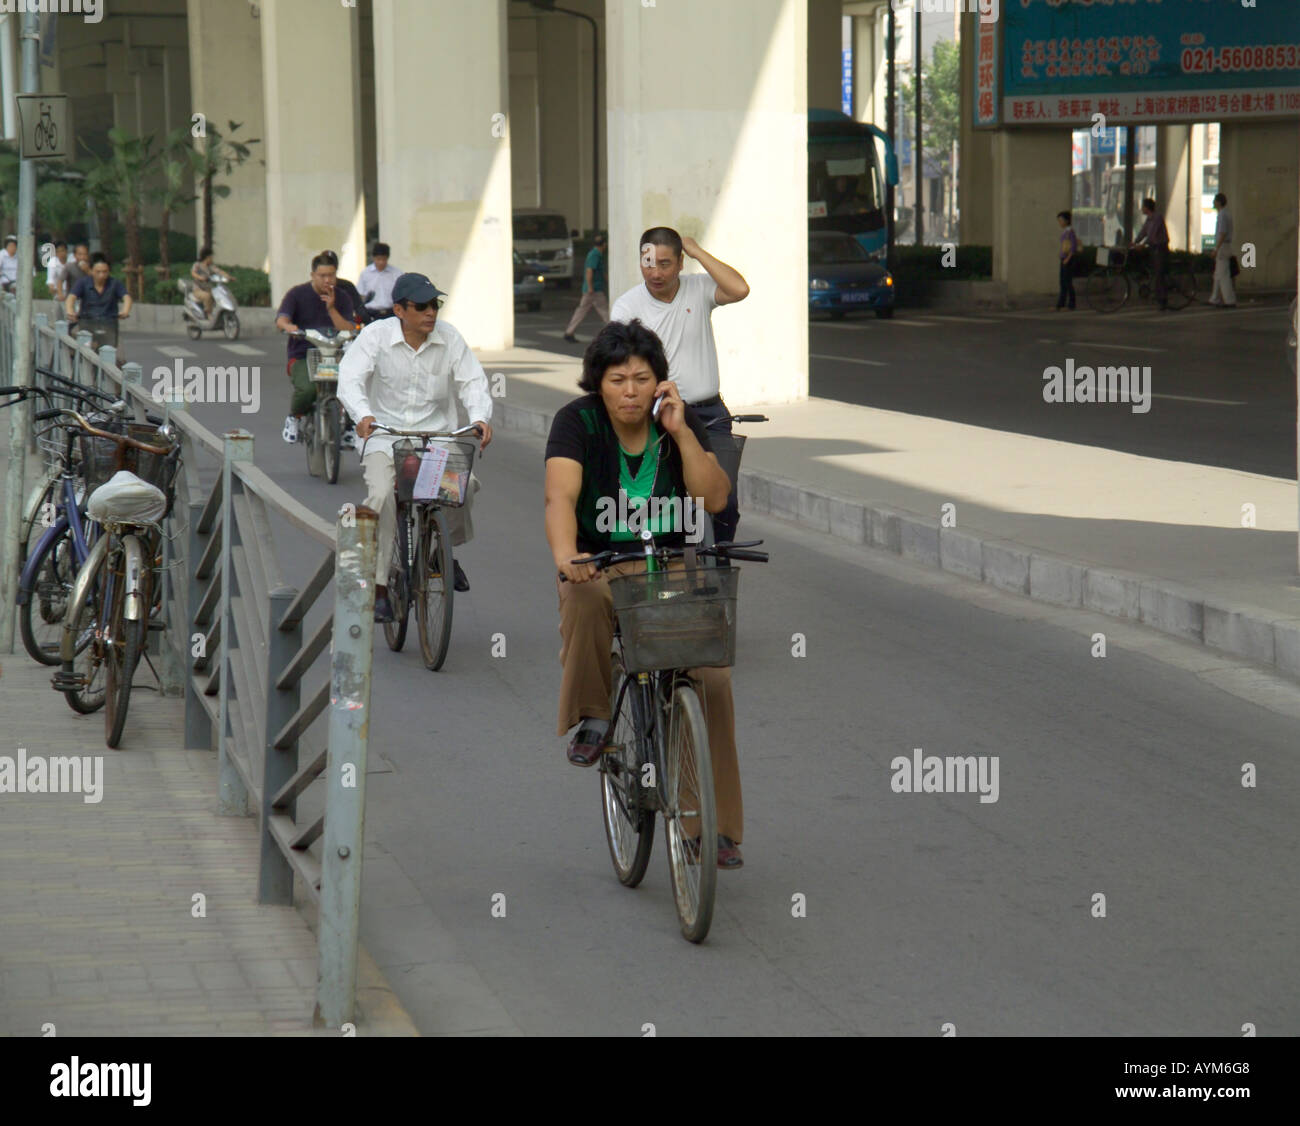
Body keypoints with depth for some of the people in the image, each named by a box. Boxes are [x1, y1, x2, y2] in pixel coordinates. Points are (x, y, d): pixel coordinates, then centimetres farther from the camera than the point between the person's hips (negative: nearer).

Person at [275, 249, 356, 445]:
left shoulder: (342, 298, 10)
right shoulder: (297, 294, 2)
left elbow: (349, 331, 0)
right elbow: (281, 319, -14)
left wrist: (331, 309, -13)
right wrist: (289, 326, -38)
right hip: (301, 357, -3)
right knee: (307, 388, -35)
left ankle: (347, 426, 1)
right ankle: (293, 417, 2)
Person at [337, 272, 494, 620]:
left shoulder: (449, 338, 2)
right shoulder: (376, 335, -5)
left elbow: (472, 381, -1)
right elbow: (350, 378, -15)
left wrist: (480, 417, -23)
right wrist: (363, 414, -36)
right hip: (385, 436, -2)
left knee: (465, 483, -25)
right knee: (382, 496, -27)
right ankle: (378, 587, -16)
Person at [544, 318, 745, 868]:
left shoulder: (680, 420, -2)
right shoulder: (577, 421, -9)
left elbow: (715, 499, -12)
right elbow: (561, 496, -25)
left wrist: (680, 432, -21)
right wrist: (564, 555, -44)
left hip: (670, 567, 2)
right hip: (599, 566, -1)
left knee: (713, 681, -16)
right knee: (584, 599, -39)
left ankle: (719, 827, -6)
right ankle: (592, 716, -17)